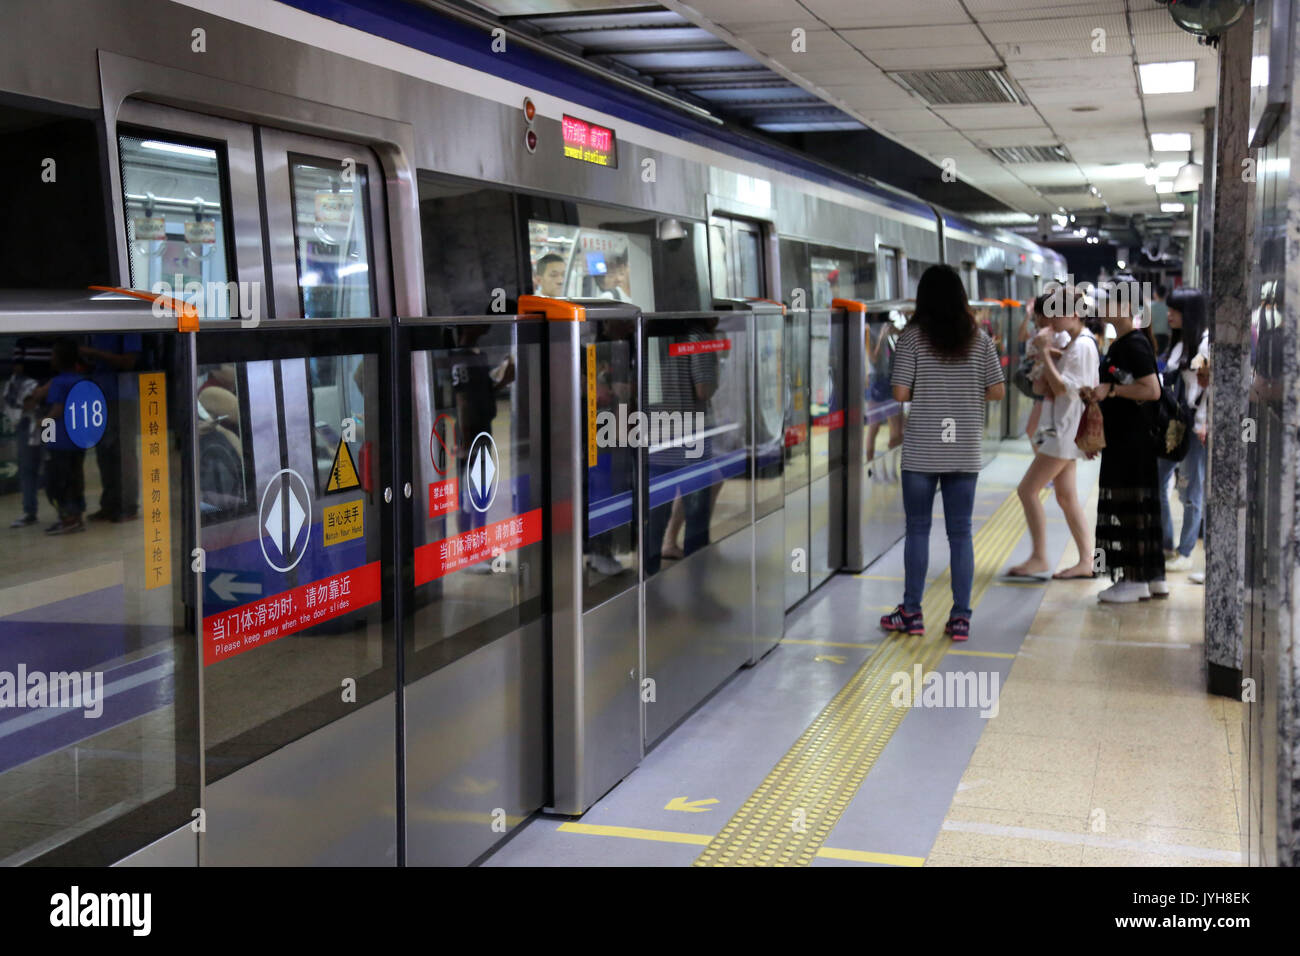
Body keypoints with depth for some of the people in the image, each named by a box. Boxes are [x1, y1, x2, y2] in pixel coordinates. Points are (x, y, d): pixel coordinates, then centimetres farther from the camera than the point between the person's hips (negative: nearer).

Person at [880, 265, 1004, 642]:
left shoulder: (912, 337, -6)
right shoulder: (979, 339, 1)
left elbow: (900, 394, -10)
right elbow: (997, 392, 2)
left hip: (921, 451, -2)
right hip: (965, 451, 2)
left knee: (917, 530, 8)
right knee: (960, 533, 7)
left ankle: (911, 612, 15)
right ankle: (961, 617, 9)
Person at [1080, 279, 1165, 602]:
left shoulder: (1135, 345, -14)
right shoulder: (1119, 343, 16)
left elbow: (1152, 390, -22)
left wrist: (1110, 390, -20)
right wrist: (1097, 394, 16)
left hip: (1133, 439, -10)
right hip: (1121, 436, 10)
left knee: (1131, 505, -6)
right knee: (1138, 506, 12)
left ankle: (1137, 580, -1)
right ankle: (1153, 579, 18)